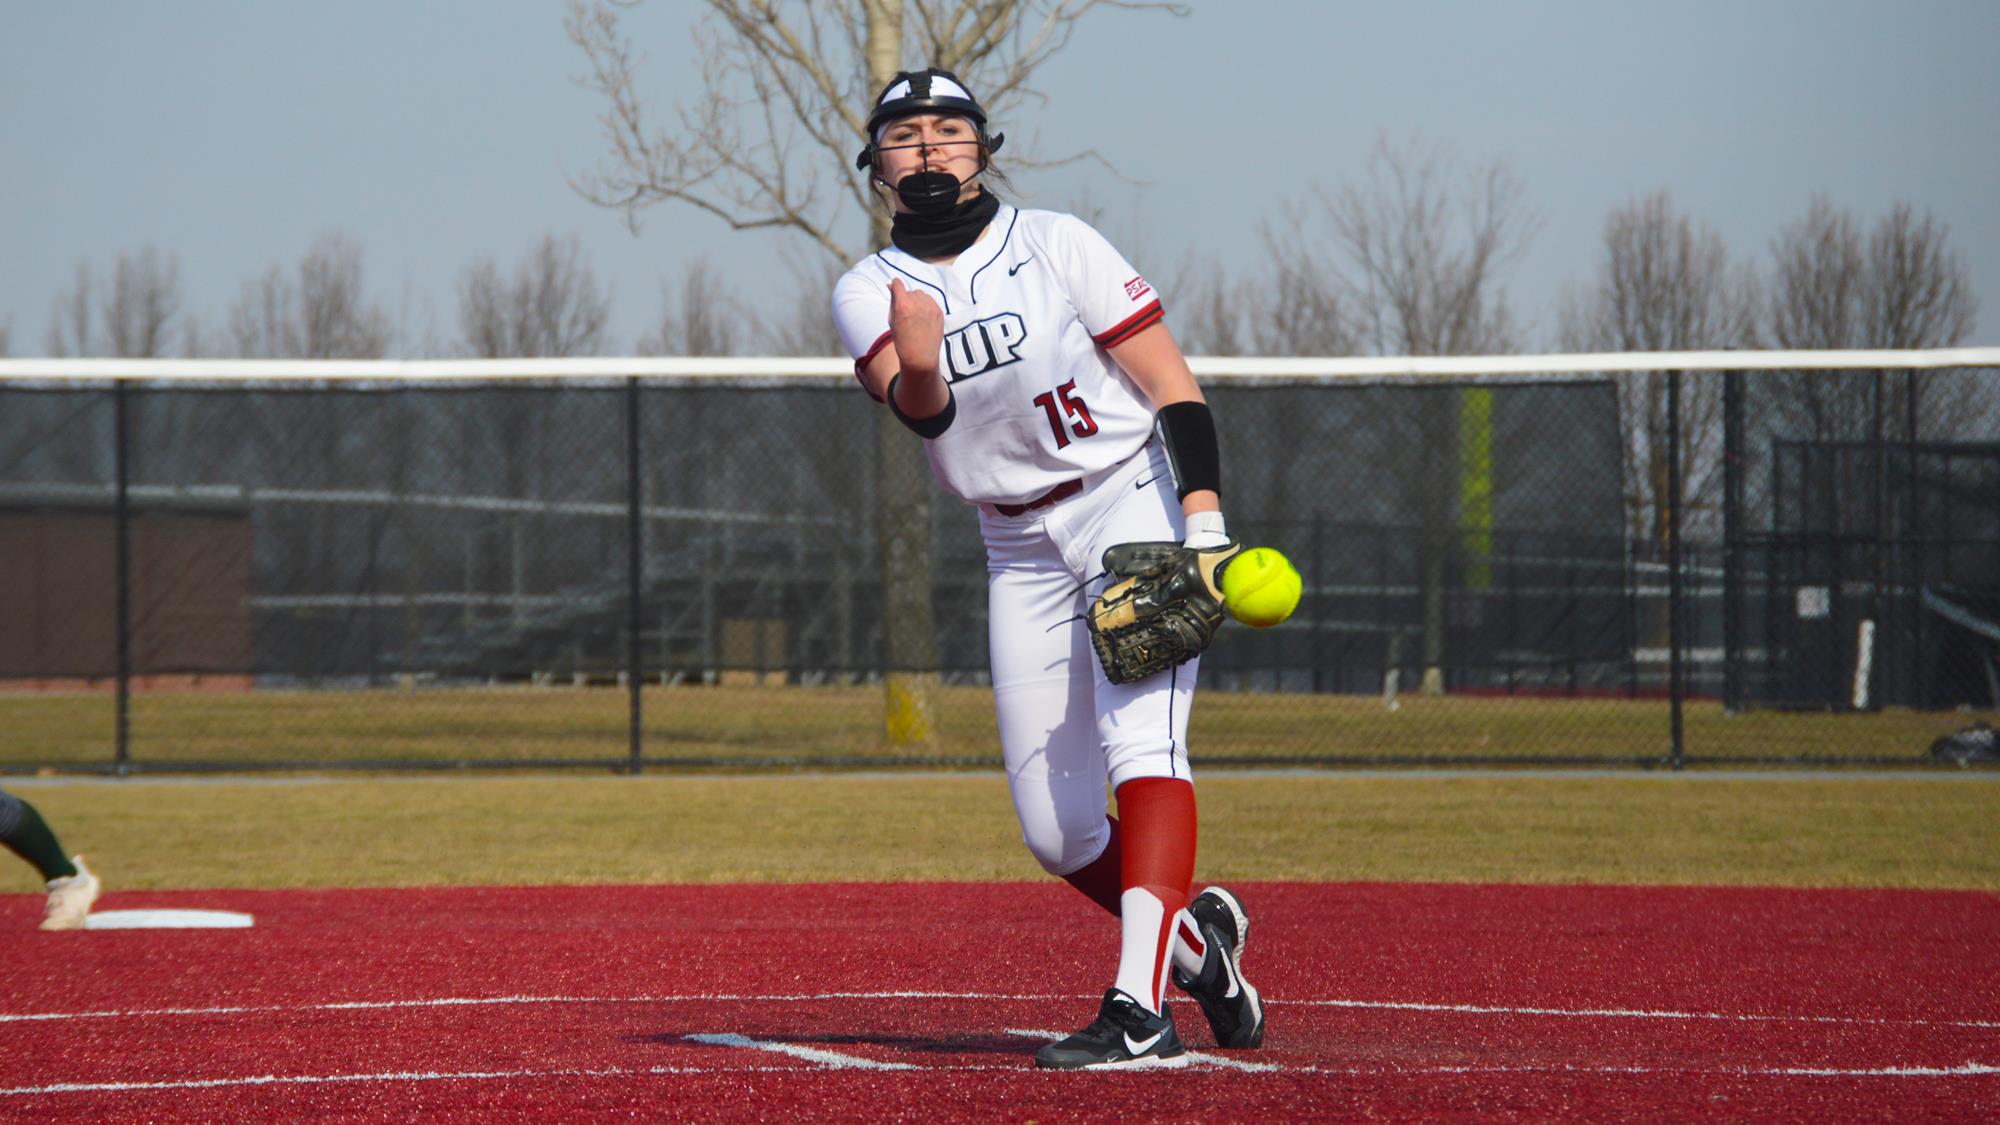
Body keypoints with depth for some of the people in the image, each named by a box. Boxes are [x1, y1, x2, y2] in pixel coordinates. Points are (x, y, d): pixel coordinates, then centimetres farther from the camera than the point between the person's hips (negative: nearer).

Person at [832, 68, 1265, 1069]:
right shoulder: (867, 294, 2)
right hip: (1021, 552, 4)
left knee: (1140, 739, -24)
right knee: (1056, 833, 3)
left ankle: (1139, 1010, -34)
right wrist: (916, 369, -43)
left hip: (1130, 501, -4)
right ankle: (1198, 937, 29)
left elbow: (1172, 384, -8)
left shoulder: (1055, 245, -5)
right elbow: (921, 411, -19)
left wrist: (1204, 518, -21)